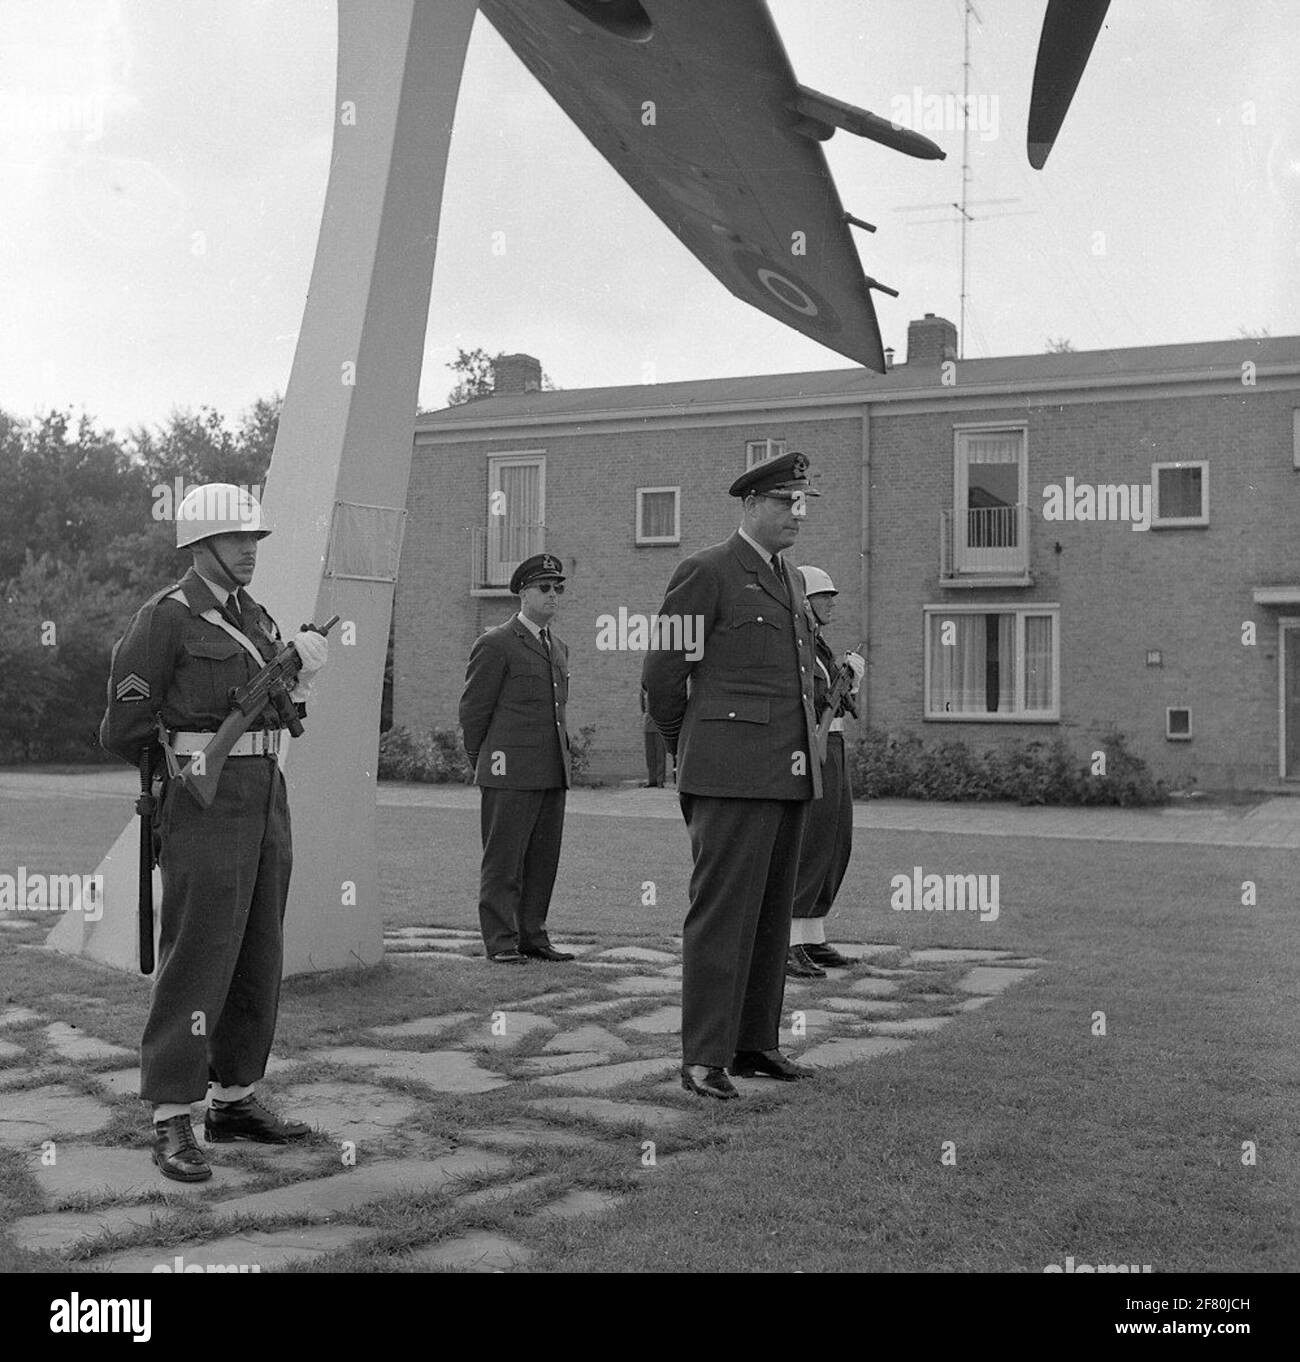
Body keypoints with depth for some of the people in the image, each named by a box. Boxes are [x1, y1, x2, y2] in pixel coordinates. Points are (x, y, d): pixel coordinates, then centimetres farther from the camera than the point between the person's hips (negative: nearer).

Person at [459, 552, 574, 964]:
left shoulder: (558, 648, 19)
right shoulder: (495, 644, -4)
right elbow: (473, 710, -1)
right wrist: (482, 765, 5)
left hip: (552, 772, 7)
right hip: (510, 774, -7)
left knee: (542, 860, 8)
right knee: (503, 860, -2)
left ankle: (532, 936, 16)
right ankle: (501, 942, 3)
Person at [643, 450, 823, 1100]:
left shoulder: (789, 580, 19)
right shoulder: (705, 571, -6)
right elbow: (662, 673, -4)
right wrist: (685, 750, 8)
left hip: (789, 772, 8)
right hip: (731, 775, -8)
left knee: (771, 912, 10)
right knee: (722, 911, -8)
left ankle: (755, 1043, 19)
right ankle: (704, 1059, -4)